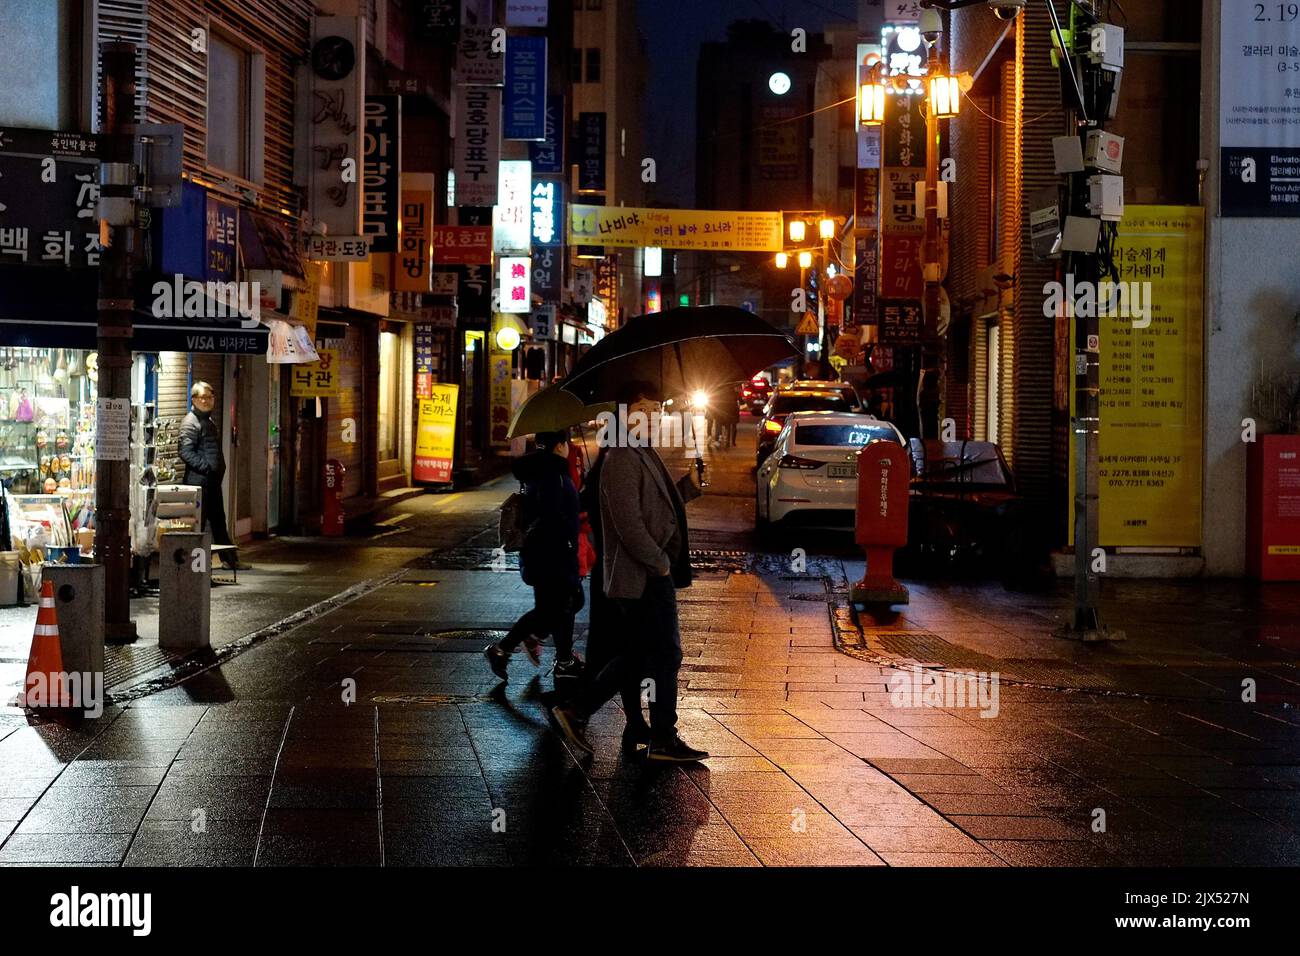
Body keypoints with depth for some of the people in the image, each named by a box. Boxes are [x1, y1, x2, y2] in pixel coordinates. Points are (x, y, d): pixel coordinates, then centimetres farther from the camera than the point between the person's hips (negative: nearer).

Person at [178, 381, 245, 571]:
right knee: (198, 522, -6)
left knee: (219, 520, 14)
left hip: (213, 480, 10)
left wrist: (219, 469, 15)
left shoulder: (209, 421, 20)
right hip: (198, 480, -10)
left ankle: (230, 559, 21)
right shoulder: (190, 422, -11)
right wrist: (207, 468, -20)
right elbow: (186, 453, -20)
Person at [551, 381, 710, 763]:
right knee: (665, 655, -2)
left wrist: (689, 485, 9)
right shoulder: (622, 460, -17)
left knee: (638, 655, 13)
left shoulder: (645, 456, 16)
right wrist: (660, 562, -17)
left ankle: (575, 711, 17)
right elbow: (628, 524, -23)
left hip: (655, 575, 10)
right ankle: (664, 741, 9)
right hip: (644, 578, -10)